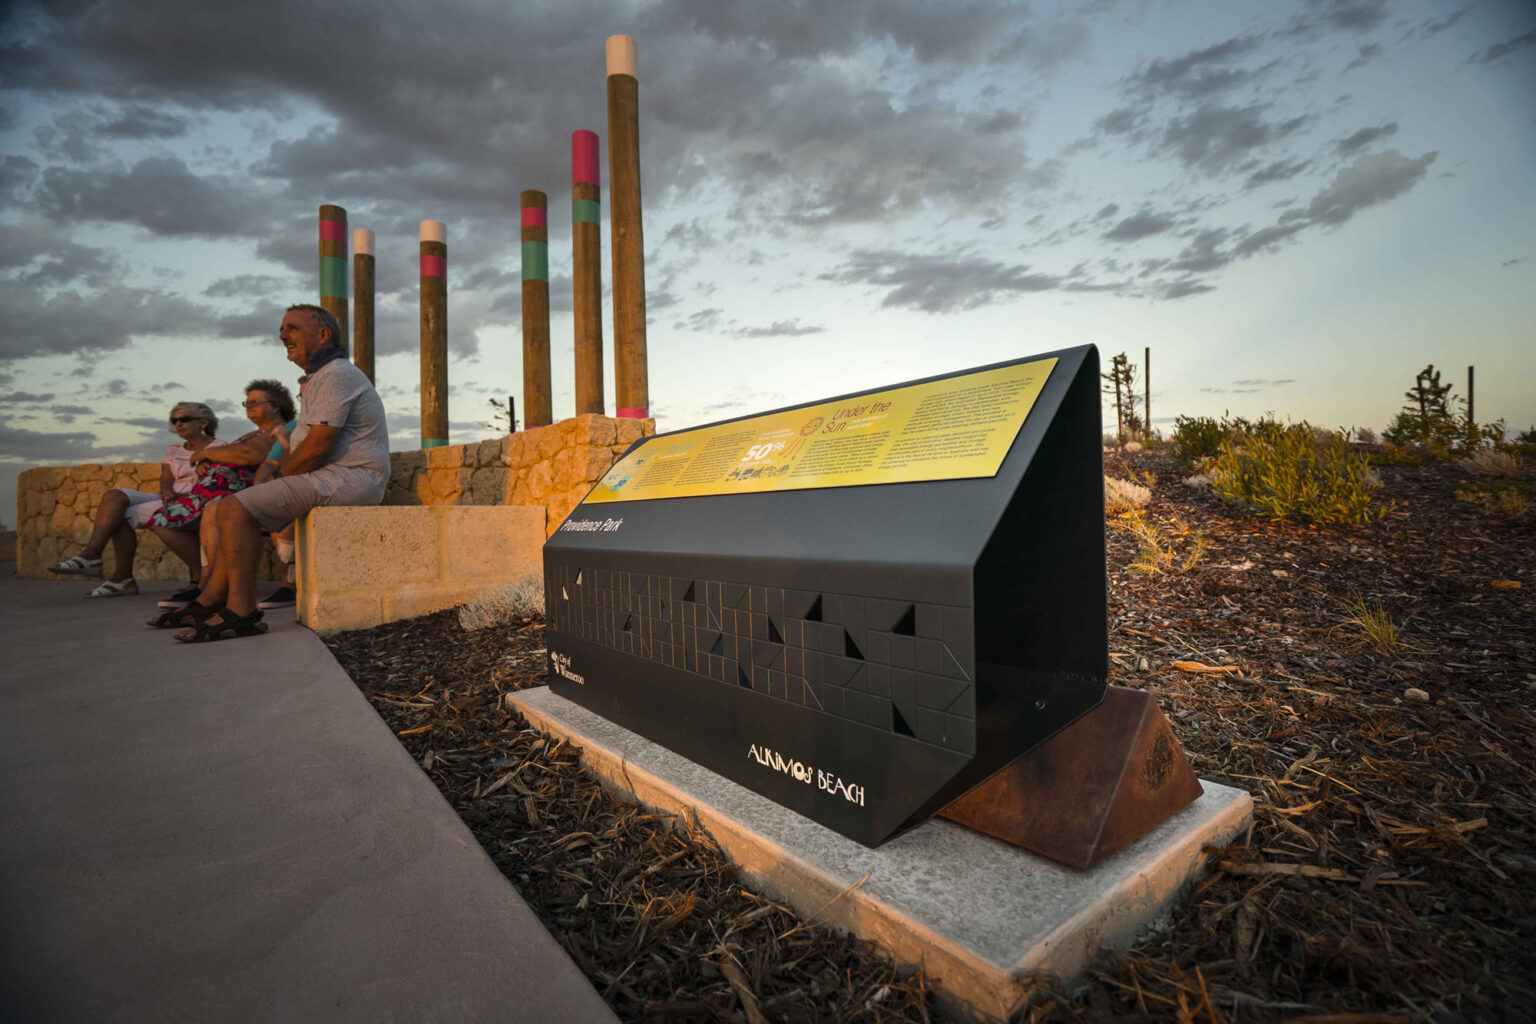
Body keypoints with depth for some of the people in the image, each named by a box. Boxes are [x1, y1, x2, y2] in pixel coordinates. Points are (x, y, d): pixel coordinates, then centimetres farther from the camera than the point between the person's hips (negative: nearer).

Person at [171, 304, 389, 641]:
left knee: (234, 510, -16)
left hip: (348, 478, -11)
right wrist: (277, 471, 10)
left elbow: (318, 446, -20)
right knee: (234, 509, 15)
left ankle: (242, 612, -11)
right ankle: (211, 601, 14)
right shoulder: (320, 377, 25)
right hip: (332, 477, 11)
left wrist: (280, 475, -5)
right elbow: (301, 441, 27)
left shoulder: (336, 374, -12)